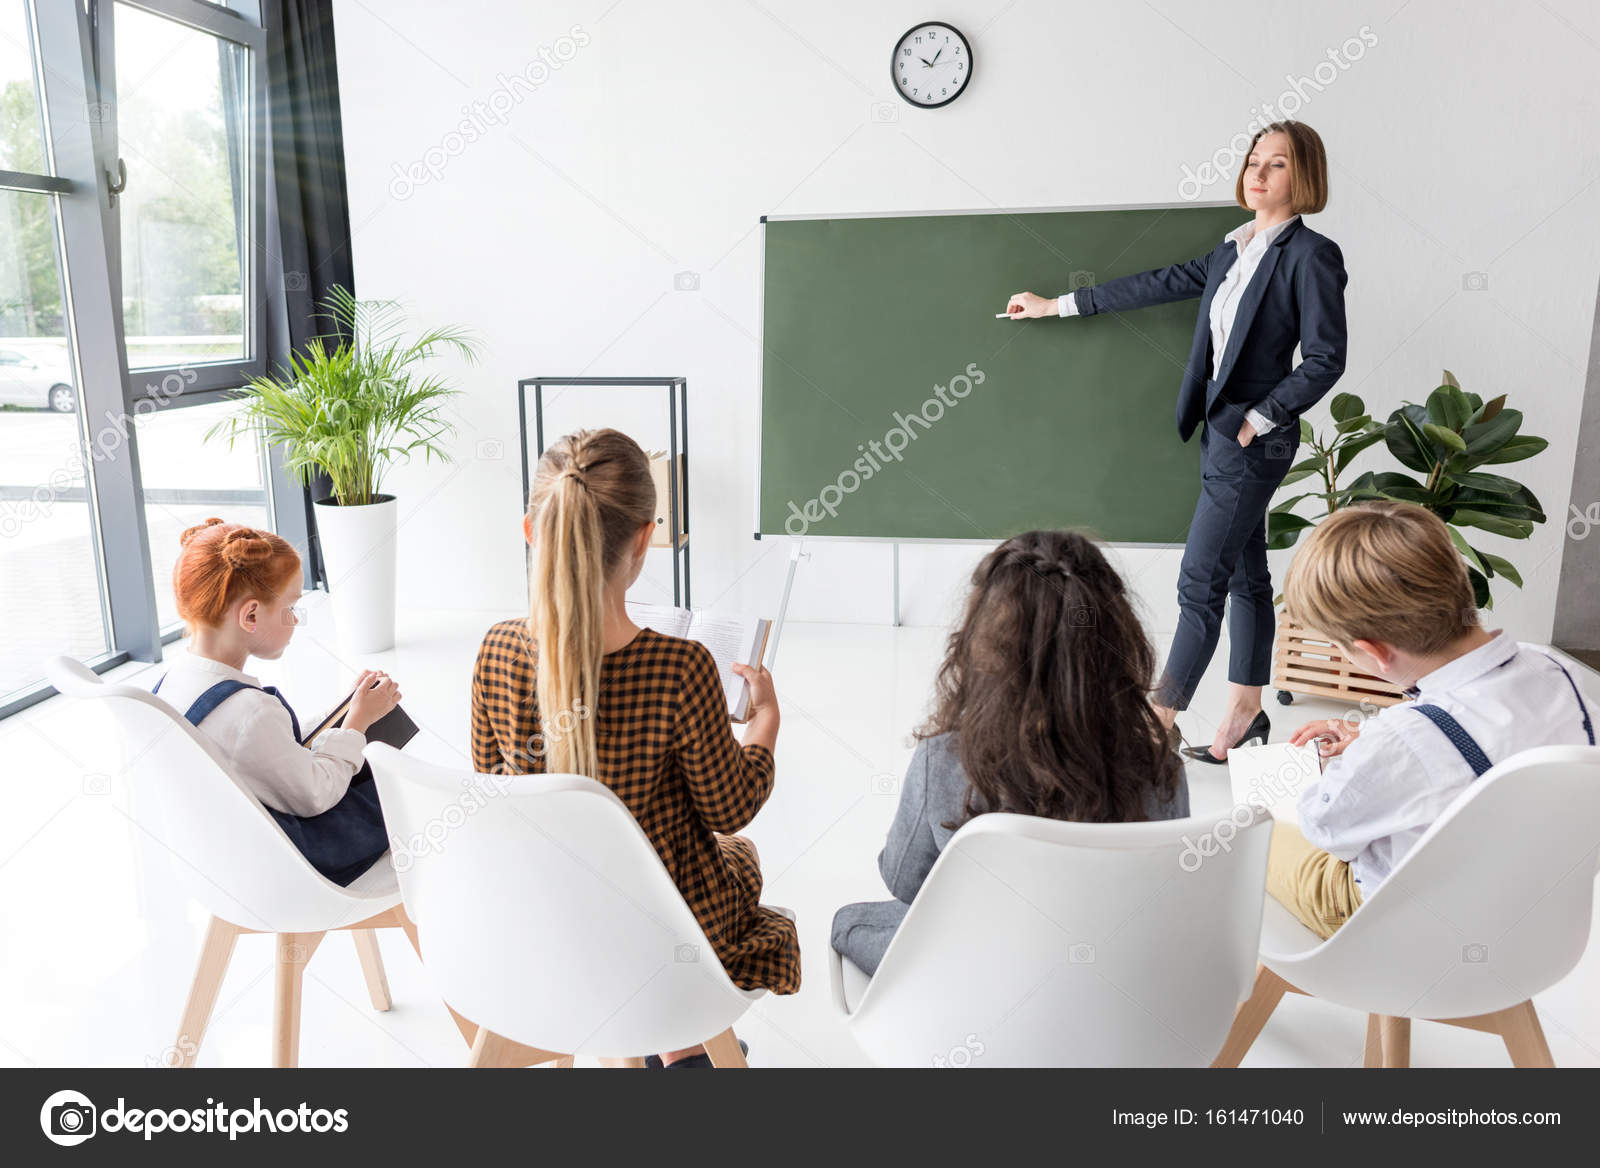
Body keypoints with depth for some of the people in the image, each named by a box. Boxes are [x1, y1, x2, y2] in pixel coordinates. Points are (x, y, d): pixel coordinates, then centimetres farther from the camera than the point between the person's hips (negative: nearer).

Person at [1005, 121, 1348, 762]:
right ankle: (1246, 714, 25)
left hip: (1254, 439, -8)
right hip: (1222, 431, 8)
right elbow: (1160, 284, 17)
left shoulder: (1311, 256, -10)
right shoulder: (1234, 250, 13)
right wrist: (1059, 304, 19)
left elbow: (1325, 359, -14)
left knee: (1200, 584, -6)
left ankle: (1159, 722, 2)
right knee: (1245, 575, 14)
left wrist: (1258, 419, -14)